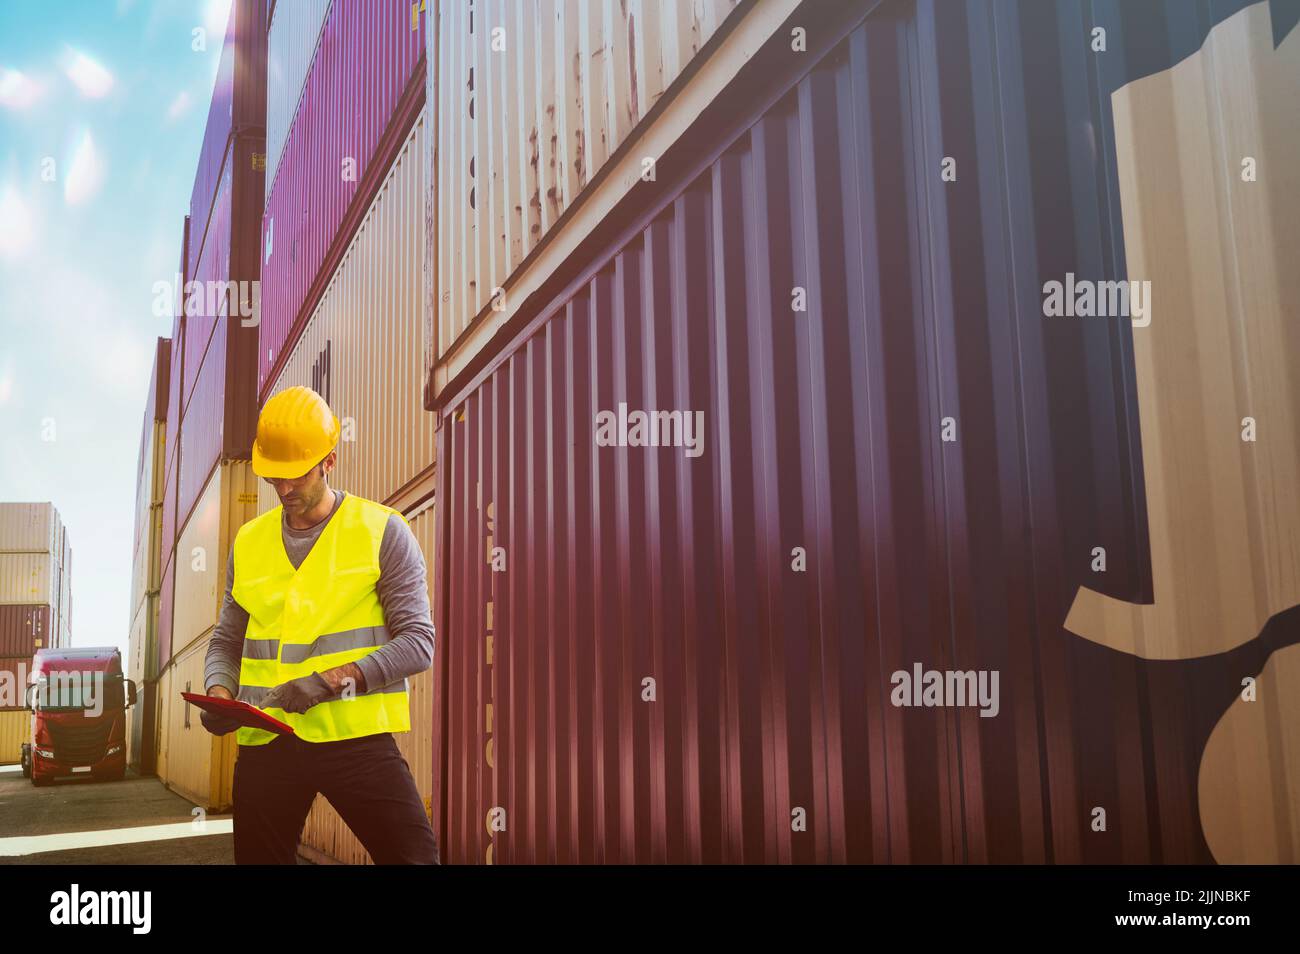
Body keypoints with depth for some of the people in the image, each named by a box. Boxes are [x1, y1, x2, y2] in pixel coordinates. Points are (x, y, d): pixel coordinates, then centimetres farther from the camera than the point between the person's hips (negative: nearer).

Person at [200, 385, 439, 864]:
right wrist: (220, 692, -2)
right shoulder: (249, 542, 12)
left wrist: (335, 679, -19)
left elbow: (417, 642, -7)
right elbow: (226, 642, 19)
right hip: (264, 743, 4)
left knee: (414, 855, -9)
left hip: (355, 737, -4)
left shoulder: (383, 532, -2)